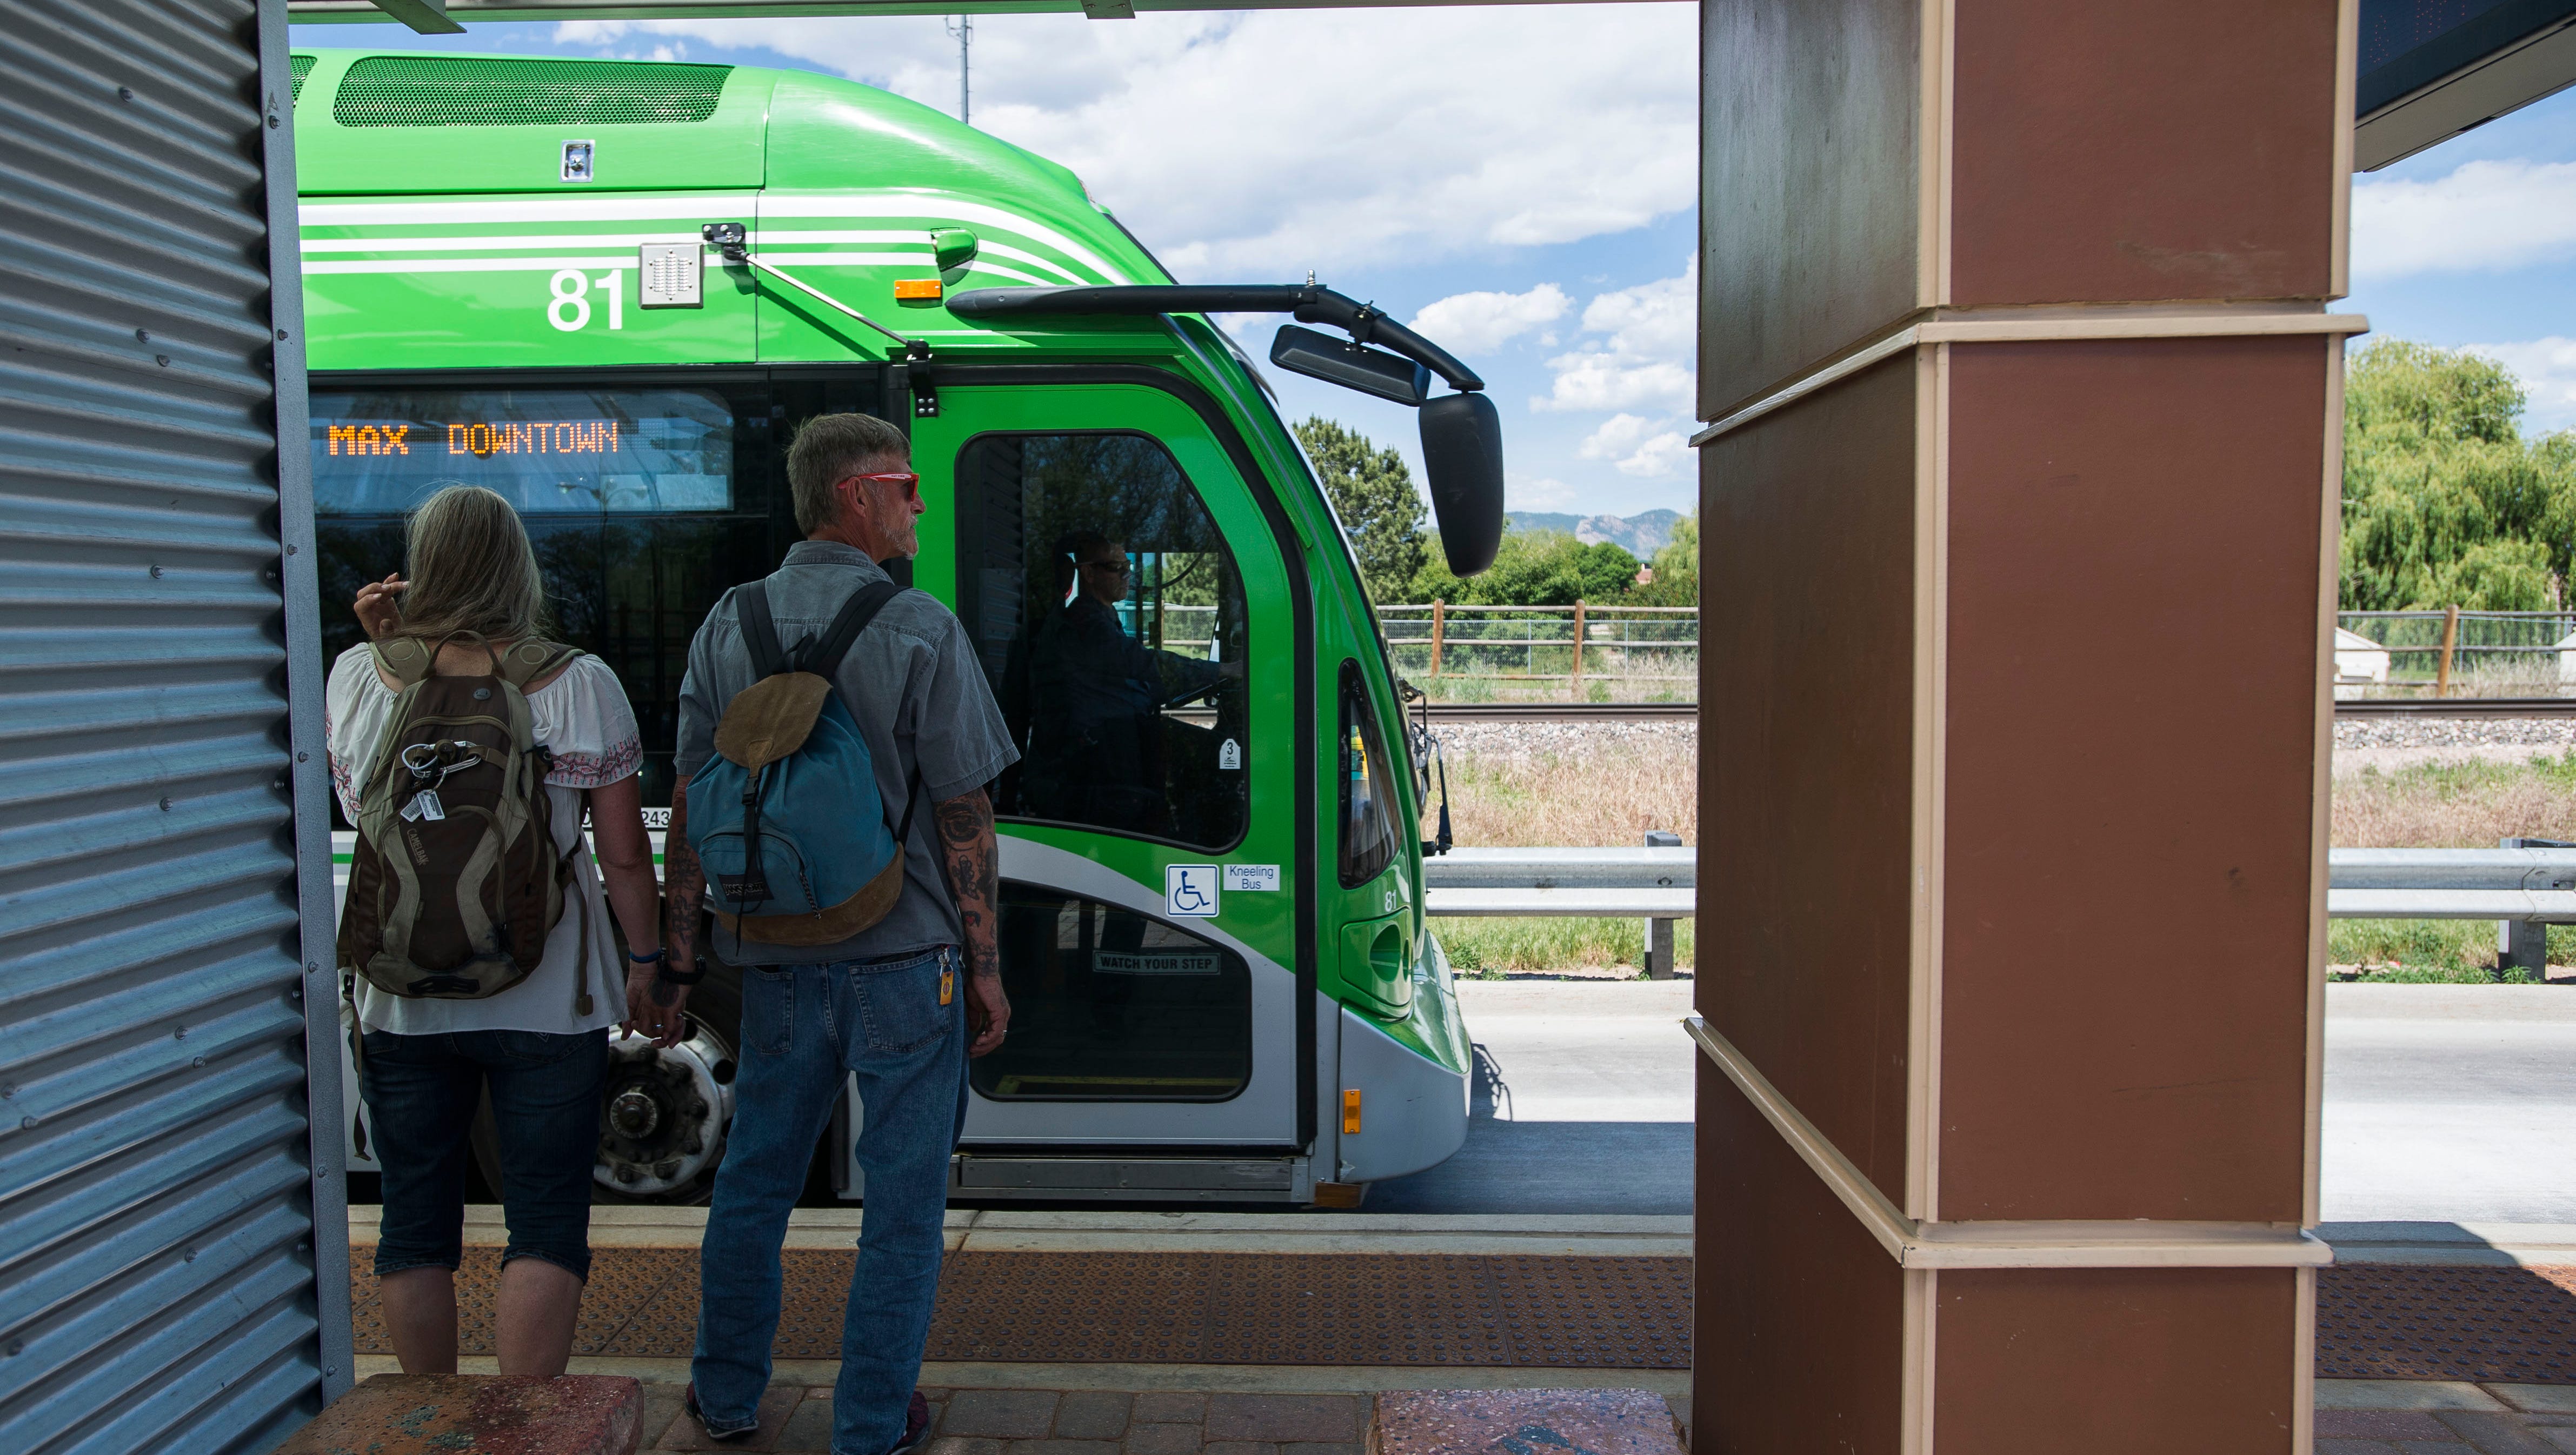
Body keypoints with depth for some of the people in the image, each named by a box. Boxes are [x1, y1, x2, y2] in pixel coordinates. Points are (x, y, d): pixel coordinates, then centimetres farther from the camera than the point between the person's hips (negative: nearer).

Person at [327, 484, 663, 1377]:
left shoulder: (358, 676, -3)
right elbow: (623, 855, -8)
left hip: (402, 1000, 3)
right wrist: (650, 960, 6)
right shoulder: (580, 683, -10)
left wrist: (383, 645, 8)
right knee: (546, 1226, 6)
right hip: (546, 1000, -3)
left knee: (415, 1227, 16)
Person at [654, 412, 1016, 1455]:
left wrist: (673, 957, 10)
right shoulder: (919, 629, -10)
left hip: (775, 962, 5)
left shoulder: (729, 626, 2)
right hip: (903, 957, -4)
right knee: (901, 1201, 9)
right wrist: (985, 968, -2)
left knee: (753, 1182, 20)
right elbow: (964, 813, -9)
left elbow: (693, 808, 4)